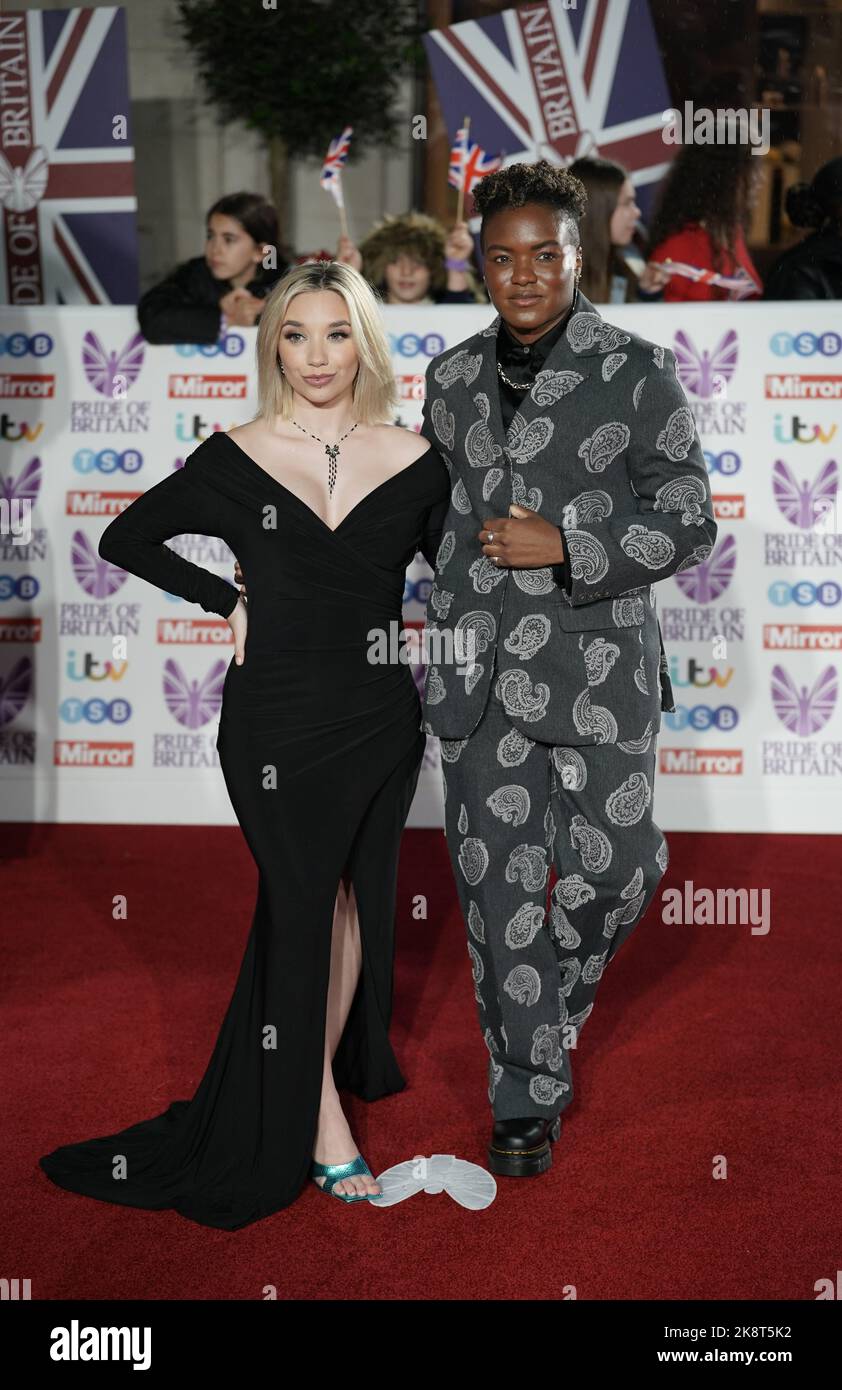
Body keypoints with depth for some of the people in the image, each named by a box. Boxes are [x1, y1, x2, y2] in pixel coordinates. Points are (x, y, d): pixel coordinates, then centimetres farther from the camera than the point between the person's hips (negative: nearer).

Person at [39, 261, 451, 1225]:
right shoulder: (235, 459, -2)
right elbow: (125, 538, 8)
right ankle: (320, 1116, 14)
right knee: (306, 903, 2)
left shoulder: (413, 462, 1)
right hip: (275, 719, -2)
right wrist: (227, 602, -1)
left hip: (378, 713, 2)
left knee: (353, 901, 11)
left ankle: (322, 1076, 30)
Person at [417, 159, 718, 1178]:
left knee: (615, 866, 5)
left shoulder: (636, 374, -3)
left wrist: (564, 547, -15)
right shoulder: (451, 379, 9)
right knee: (497, 886, 3)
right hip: (478, 670, 3)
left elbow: (690, 521, -5)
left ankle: (555, 1000, 38)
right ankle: (527, 1093, 19)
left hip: (596, 668, -2)